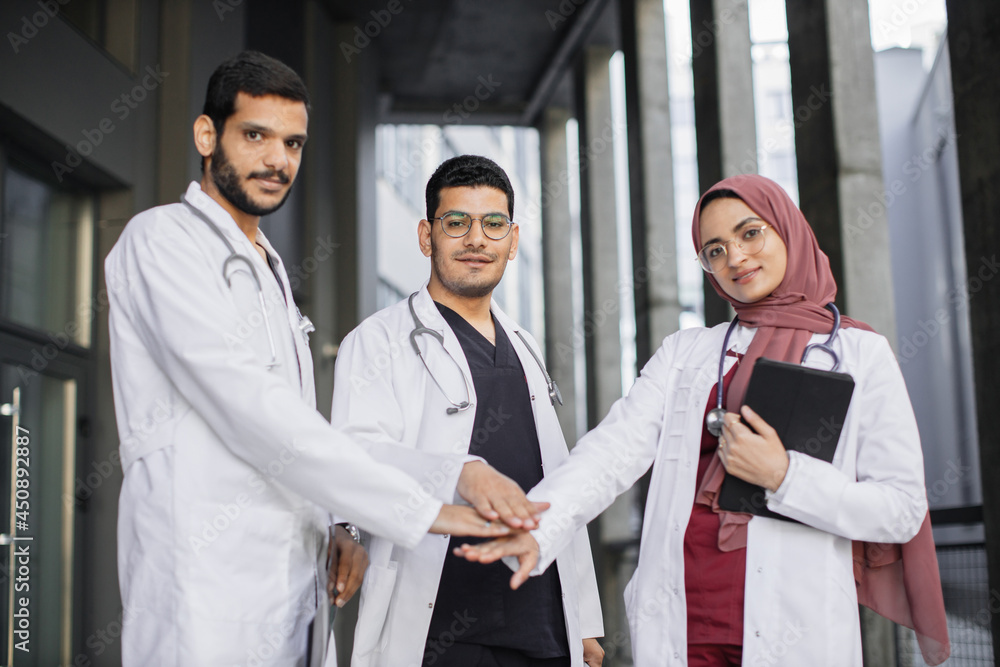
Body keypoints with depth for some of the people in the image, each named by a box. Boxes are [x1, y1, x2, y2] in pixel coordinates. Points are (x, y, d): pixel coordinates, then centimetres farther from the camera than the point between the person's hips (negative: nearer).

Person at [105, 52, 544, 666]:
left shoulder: (271, 271, 21)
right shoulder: (162, 241, -7)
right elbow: (253, 413, -19)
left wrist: (334, 528, 5)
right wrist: (421, 510, -20)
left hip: (294, 591, 8)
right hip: (209, 598, -8)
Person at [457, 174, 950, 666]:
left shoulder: (861, 355, 3)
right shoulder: (684, 353, 9)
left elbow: (903, 509, -2)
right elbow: (614, 449, -5)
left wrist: (783, 476, -15)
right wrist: (538, 527, -22)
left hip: (797, 626, -2)